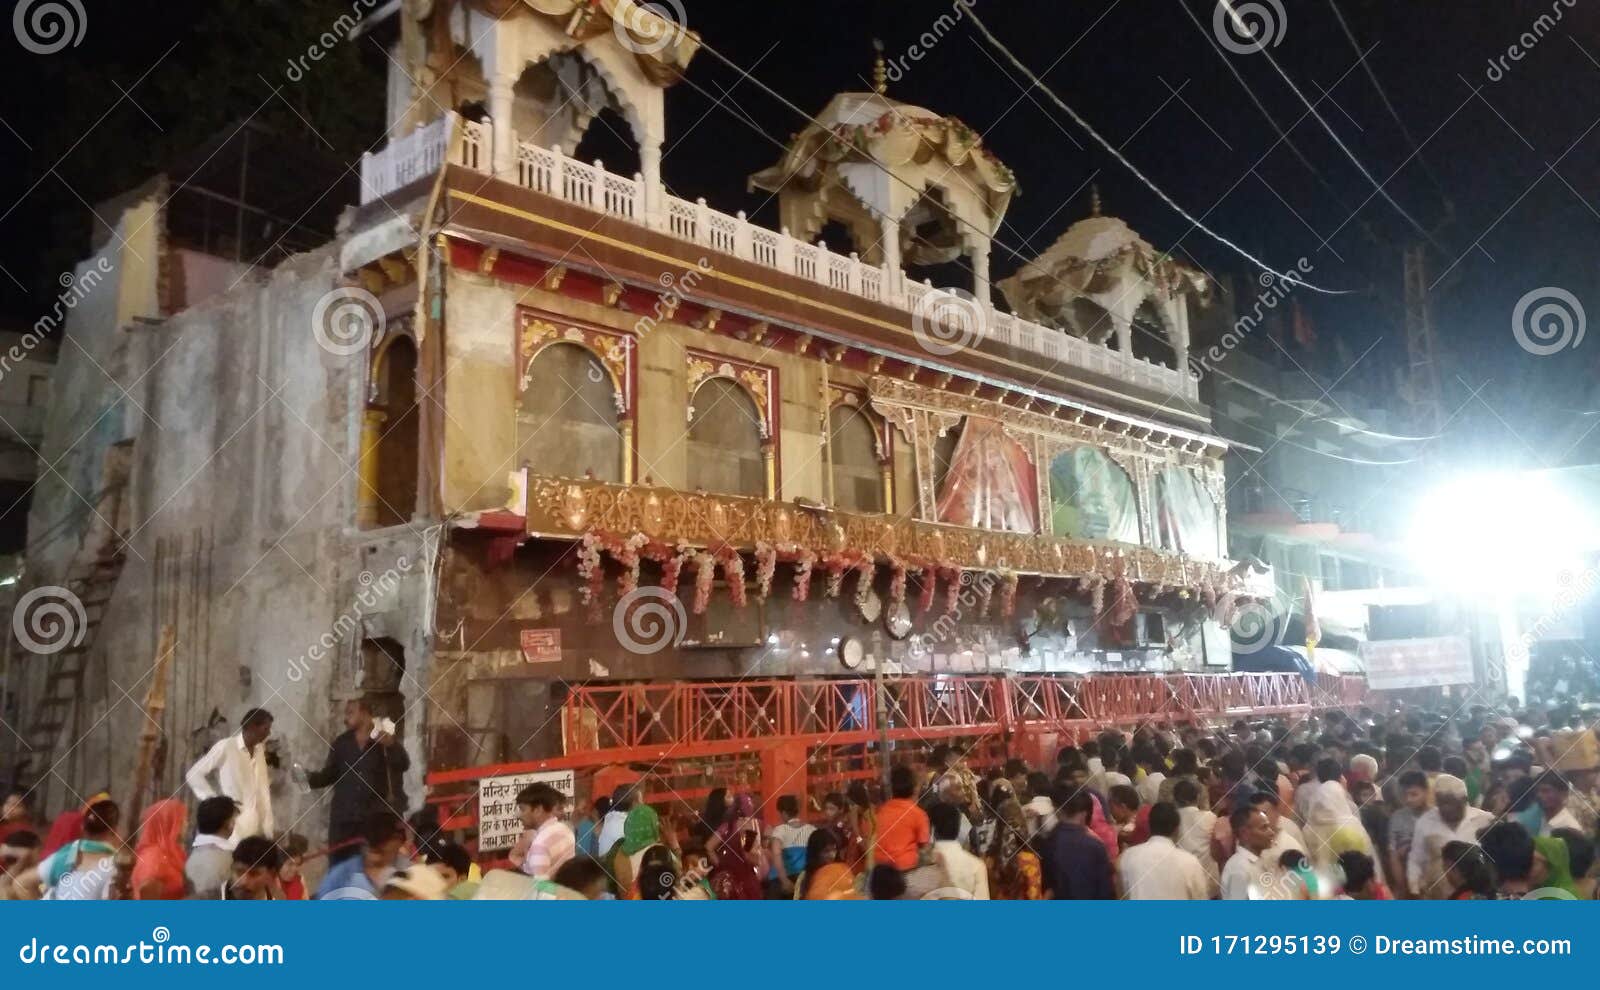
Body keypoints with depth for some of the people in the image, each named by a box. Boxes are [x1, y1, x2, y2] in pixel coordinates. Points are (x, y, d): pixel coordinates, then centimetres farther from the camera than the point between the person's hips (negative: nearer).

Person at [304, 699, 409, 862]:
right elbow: (330, 774, 11)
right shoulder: (341, 743, 9)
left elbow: (404, 765, -11)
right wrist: (310, 777, -8)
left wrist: (391, 744, -27)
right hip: (344, 816, 3)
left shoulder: (385, 740, 1)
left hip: (375, 816, -3)